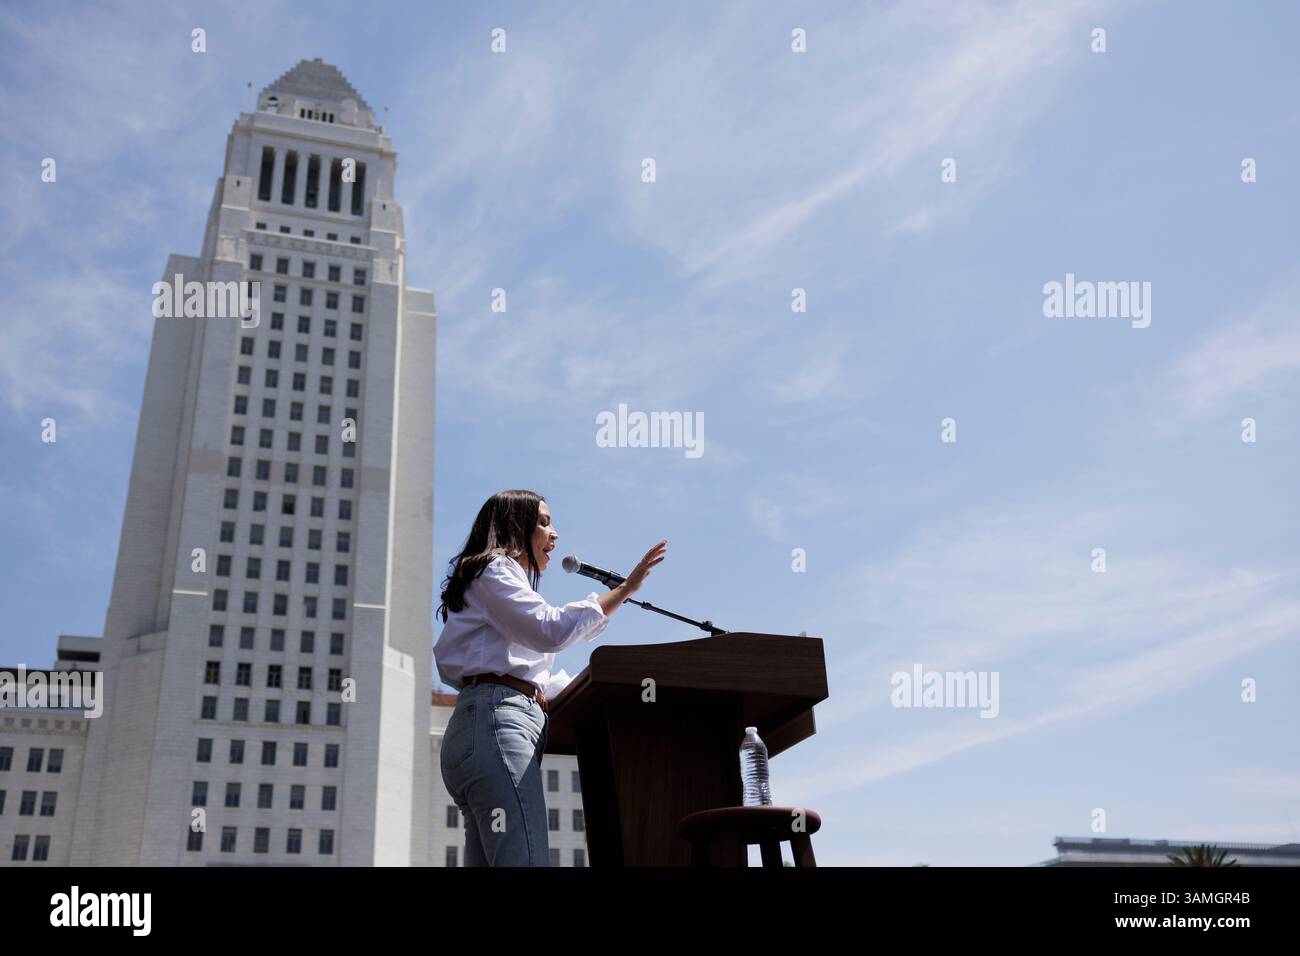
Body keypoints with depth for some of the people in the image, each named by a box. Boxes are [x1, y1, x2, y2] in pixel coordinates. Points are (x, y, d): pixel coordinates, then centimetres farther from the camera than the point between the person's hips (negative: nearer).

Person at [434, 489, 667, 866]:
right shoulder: (494, 570, 5)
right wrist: (623, 590, -7)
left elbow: (538, 686, 32)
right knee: (526, 859, -24)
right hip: (496, 723, -10)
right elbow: (550, 630, -12)